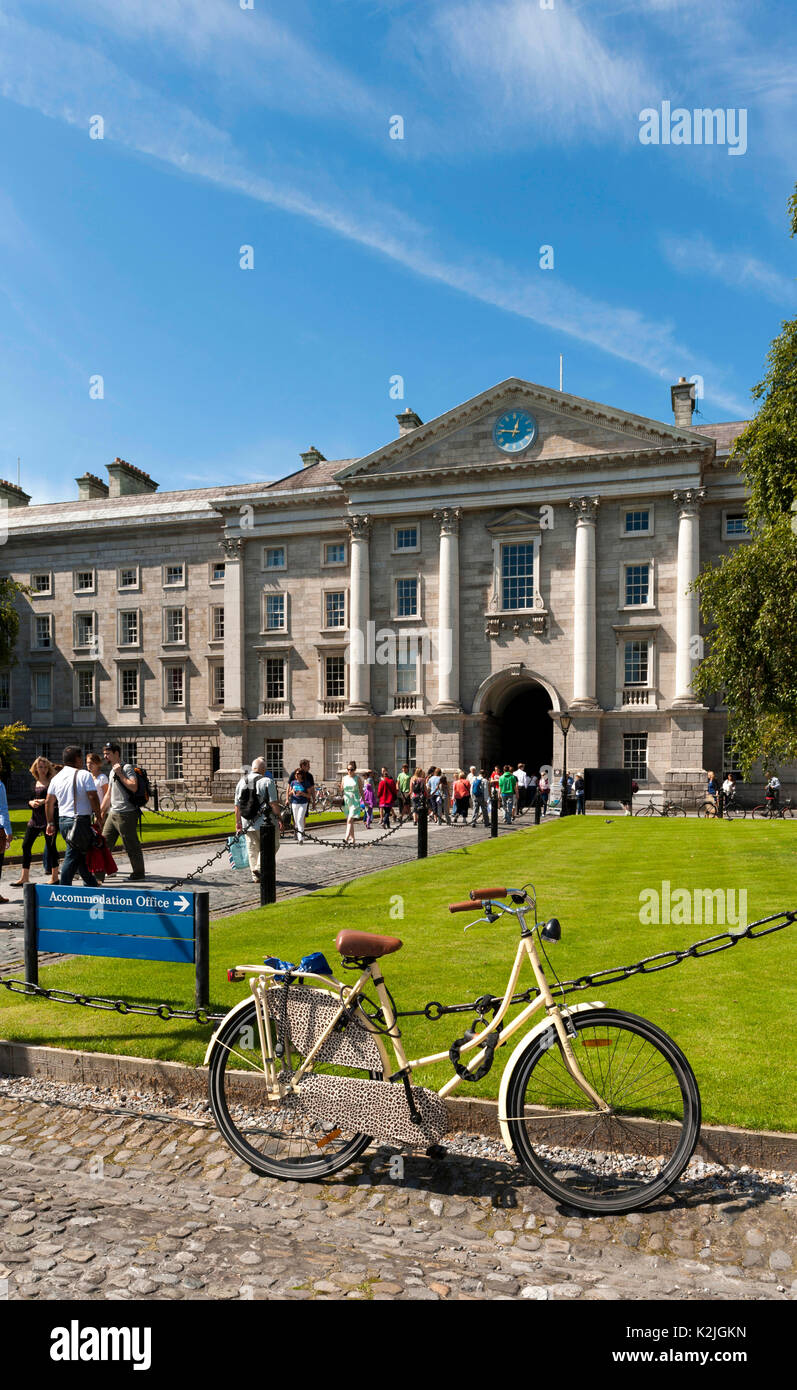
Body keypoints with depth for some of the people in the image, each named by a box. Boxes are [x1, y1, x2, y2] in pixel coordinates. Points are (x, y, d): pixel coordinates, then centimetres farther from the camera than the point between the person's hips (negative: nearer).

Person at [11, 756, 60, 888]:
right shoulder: (33, 783, 13)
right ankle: (24, 878, 10)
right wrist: (31, 802, -4)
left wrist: (44, 801, -20)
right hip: (35, 818, 6)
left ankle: (55, 877, 9)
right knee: (26, 846, 4)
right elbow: (28, 799, 17)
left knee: (50, 846, -1)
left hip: (48, 818, -6)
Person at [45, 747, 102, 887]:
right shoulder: (84, 775, -7)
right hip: (81, 820, -7)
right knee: (72, 857, -5)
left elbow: (48, 802, 13)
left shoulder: (57, 777, 12)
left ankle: (91, 885, 23)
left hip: (63, 820, 7)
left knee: (79, 854, 15)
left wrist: (50, 822, 20)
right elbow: (93, 797, -14)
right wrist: (98, 817, -6)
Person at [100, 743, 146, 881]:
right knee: (104, 843, 9)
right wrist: (101, 813, 23)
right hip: (112, 813, 9)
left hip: (126, 814, -9)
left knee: (131, 845, -1)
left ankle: (139, 873, 10)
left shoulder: (127, 767, -9)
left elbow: (134, 787, -23)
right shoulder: (112, 771, 19)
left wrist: (120, 774, -17)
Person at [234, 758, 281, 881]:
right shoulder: (267, 781, -10)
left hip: (247, 823, 5)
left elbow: (237, 805, 11)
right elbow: (273, 803, -16)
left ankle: (255, 876, 16)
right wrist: (279, 817, -6)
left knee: (252, 849, 14)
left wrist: (238, 822, 18)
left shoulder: (242, 782, 8)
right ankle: (259, 868, -6)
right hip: (265, 823, -5)